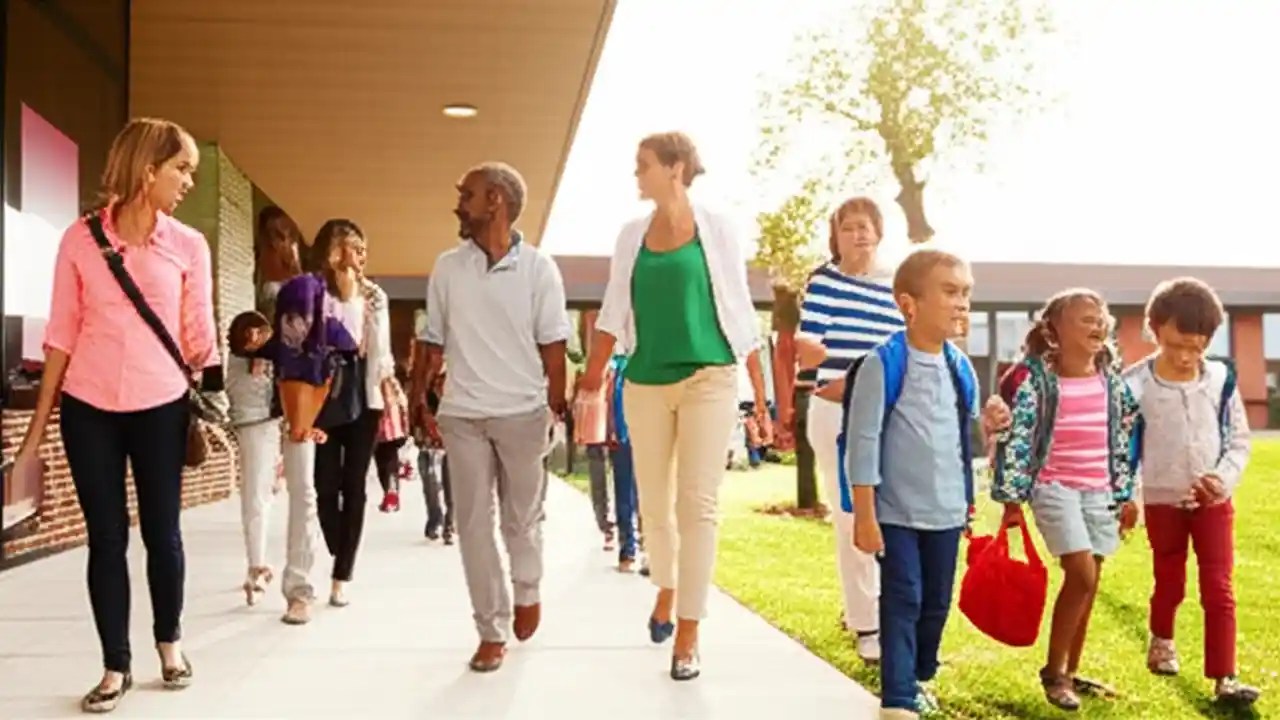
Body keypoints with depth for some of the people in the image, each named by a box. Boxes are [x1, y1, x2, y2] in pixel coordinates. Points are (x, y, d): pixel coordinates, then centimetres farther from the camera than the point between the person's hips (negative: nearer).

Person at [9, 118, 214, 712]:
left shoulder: (188, 245, 0)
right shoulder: (81, 237, -1)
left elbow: (199, 336, 5)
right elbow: (61, 335, 2)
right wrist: (38, 425, 3)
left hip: (160, 408, 0)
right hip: (89, 409, 0)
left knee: (162, 533, 7)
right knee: (106, 537, 5)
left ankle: (169, 643, 31)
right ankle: (116, 668, 18)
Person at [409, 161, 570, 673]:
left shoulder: (539, 268, -3)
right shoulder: (447, 267, 4)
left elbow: (553, 346, -3)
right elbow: (432, 343, 8)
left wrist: (558, 409, -7)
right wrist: (419, 402, 3)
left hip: (524, 413, -2)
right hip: (461, 415, 2)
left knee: (521, 517, 12)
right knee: (473, 524, 3)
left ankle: (527, 592, 40)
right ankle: (491, 631, 12)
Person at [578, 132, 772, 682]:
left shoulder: (717, 229, 0)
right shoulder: (632, 235, 8)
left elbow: (741, 315, 1)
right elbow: (614, 316, 8)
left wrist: (761, 399, 1)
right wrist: (589, 384, -1)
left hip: (708, 378, -3)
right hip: (645, 383, 3)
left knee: (697, 504, -5)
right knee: (654, 505, 11)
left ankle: (688, 635, 3)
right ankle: (666, 590, 38)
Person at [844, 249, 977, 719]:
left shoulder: (960, 367, 4)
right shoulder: (883, 364, -15)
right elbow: (864, 442, -14)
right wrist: (864, 515, -15)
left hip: (947, 511, 6)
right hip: (897, 511, -6)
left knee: (937, 602, 16)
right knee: (902, 602, -3)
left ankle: (917, 678, 35)